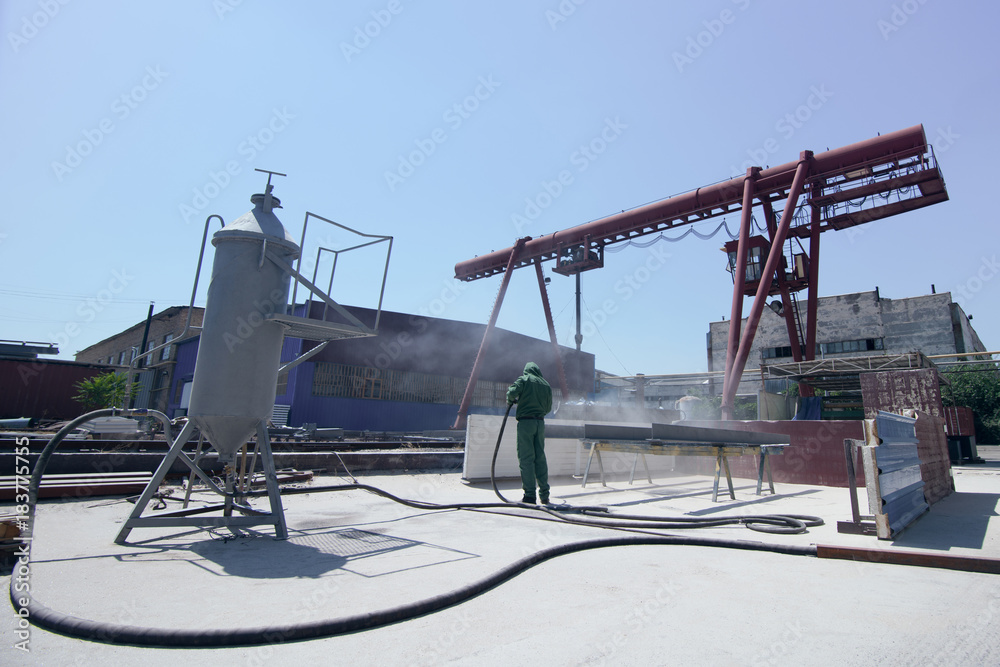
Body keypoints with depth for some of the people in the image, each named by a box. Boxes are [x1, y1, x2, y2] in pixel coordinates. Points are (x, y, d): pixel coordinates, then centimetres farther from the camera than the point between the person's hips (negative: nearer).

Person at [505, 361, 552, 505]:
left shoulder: (524, 379, 0)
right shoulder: (546, 384, 14)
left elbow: (512, 392, -16)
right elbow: (548, 408, 17)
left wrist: (510, 401, 6)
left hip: (526, 422, -5)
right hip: (540, 422, 5)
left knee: (526, 458, -3)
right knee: (540, 458, 10)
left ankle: (530, 495, -5)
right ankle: (544, 495, 13)